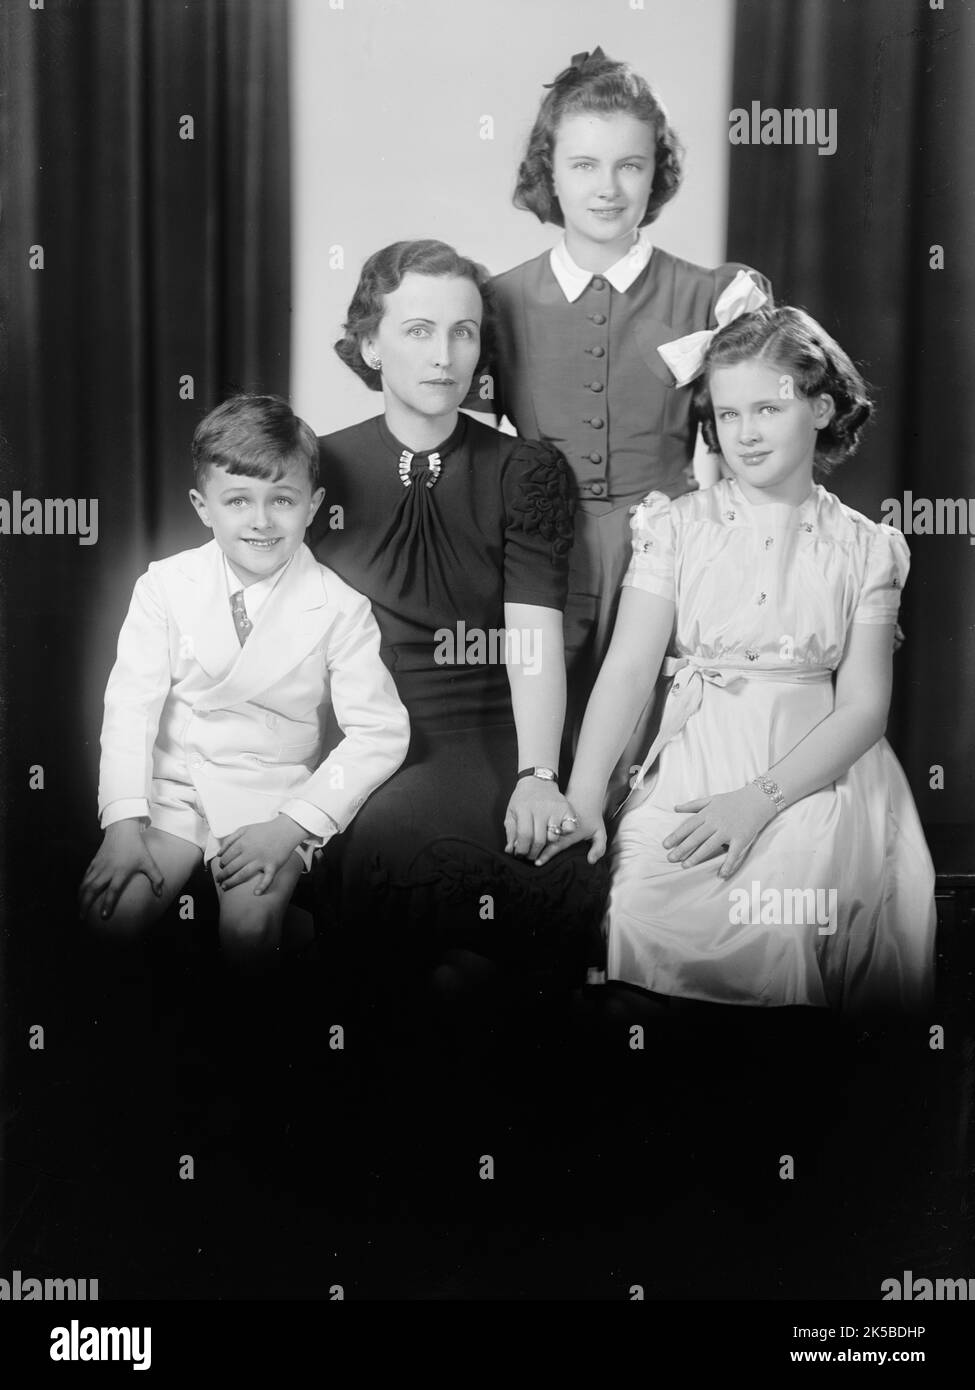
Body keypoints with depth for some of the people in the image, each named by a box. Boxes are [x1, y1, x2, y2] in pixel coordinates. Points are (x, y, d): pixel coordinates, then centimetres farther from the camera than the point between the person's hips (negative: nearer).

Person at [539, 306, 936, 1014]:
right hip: (694, 760, 1)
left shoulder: (865, 548, 6)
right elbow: (628, 667, -2)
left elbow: (863, 706, -1)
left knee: (776, 917, -28)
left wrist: (757, 799, -16)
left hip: (814, 770, 0)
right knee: (640, 907, -27)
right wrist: (582, 795, -16)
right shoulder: (678, 525, 6)